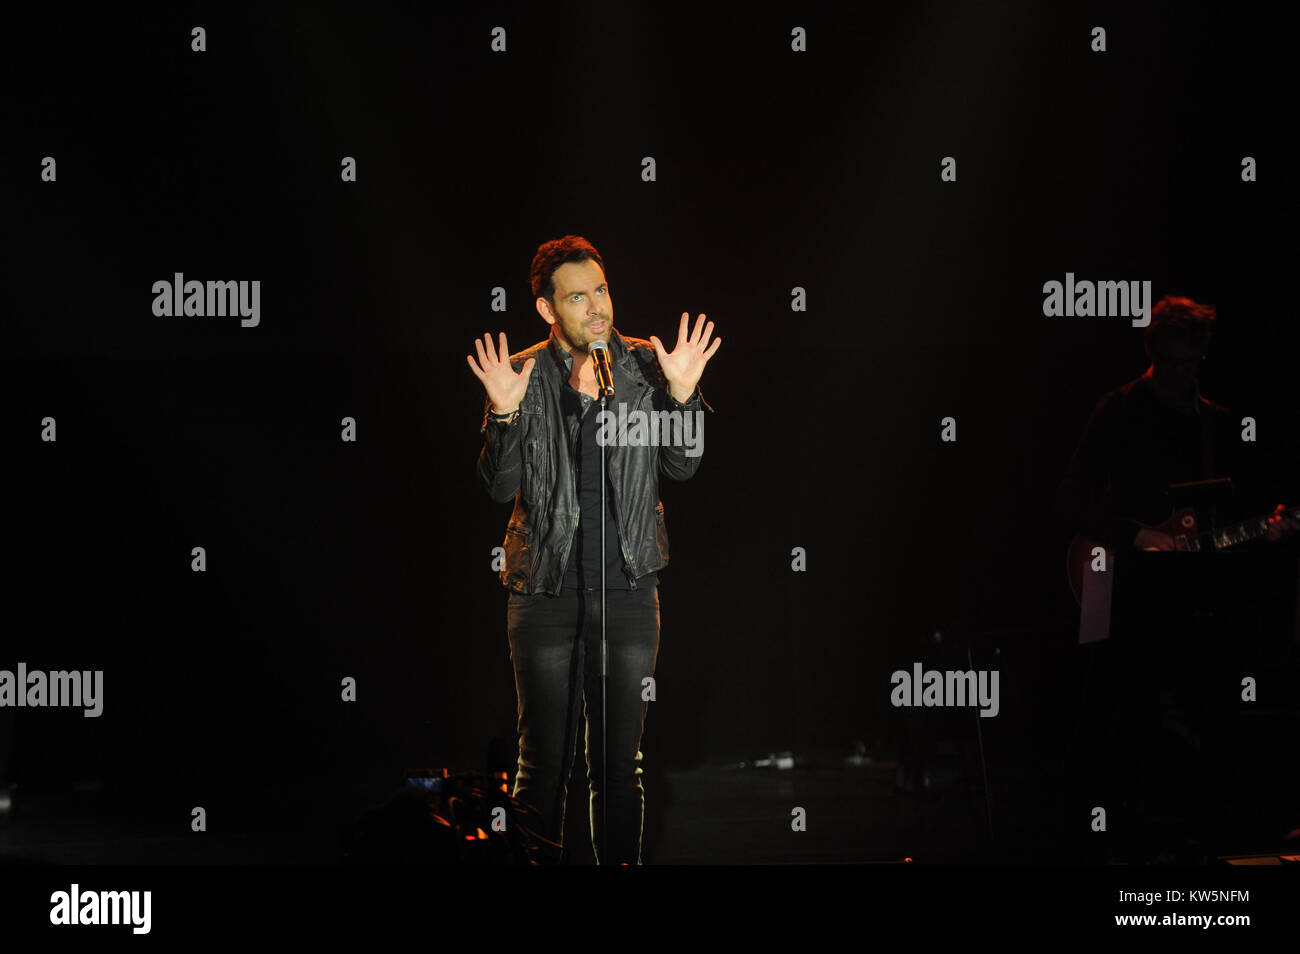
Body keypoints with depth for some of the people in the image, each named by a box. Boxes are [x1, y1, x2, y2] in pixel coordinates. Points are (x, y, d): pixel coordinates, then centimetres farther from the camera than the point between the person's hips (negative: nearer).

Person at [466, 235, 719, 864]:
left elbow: (682, 466, 2)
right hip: (546, 590, -1)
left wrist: (681, 393, -13)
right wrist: (505, 413, -19)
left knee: (620, 763, 8)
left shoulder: (645, 366, 3)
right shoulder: (522, 375, 0)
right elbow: (499, 488, -4)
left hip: (627, 587, 1)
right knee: (543, 763, 4)